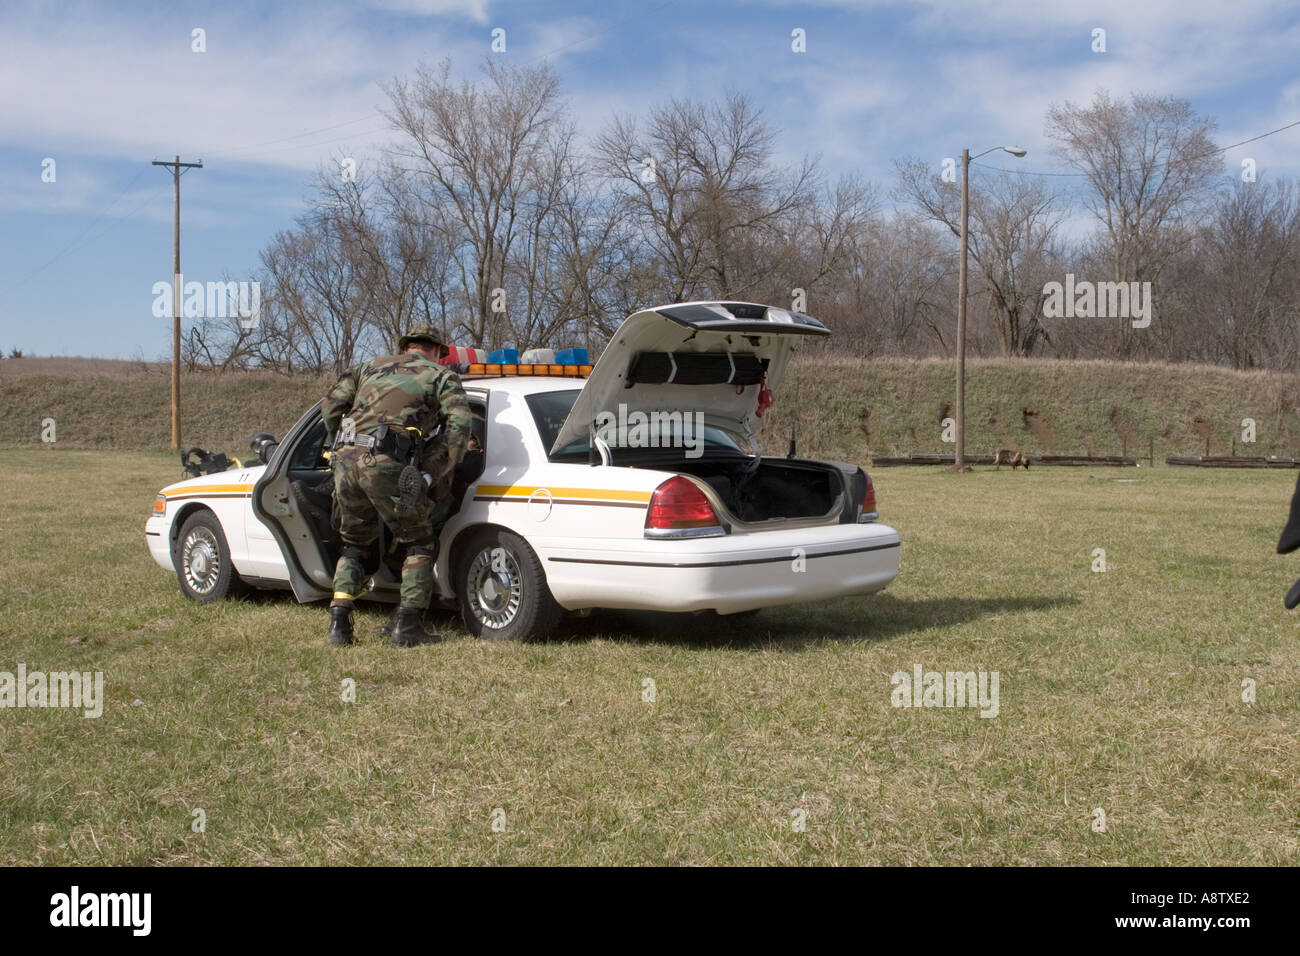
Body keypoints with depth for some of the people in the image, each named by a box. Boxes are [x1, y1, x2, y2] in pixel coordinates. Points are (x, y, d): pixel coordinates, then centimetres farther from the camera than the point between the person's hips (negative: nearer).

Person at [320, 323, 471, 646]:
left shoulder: (370, 367, 29)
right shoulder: (441, 375, 17)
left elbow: (331, 405, 16)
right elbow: (458, 424, -1)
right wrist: (434, 474, 3)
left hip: (346, 459, 4)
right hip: (387, 464, -4)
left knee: (355, 545, 21)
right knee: (418, 544, 12)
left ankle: (339, 622, 11)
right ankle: (406, 626, 4)